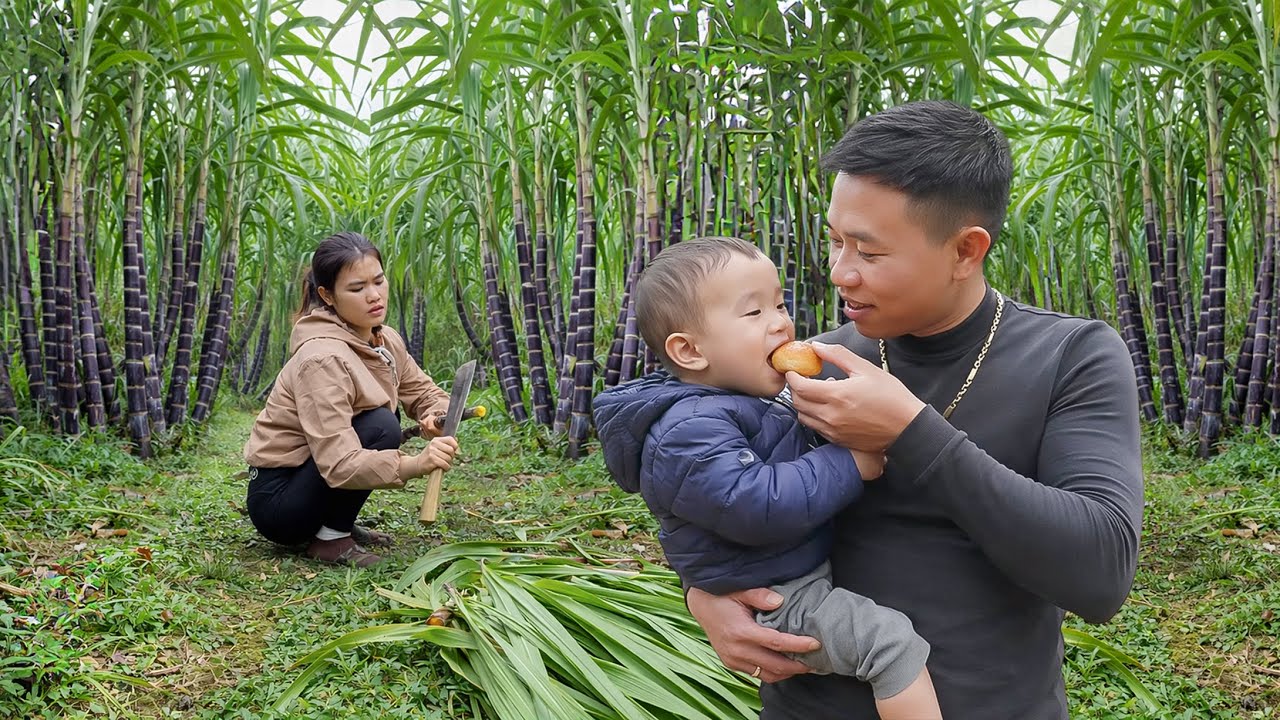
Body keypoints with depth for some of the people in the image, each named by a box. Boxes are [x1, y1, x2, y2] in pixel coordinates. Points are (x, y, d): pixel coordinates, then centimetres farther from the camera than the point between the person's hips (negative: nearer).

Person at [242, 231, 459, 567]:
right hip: (276, 498, -9)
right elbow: (340, 464, -32)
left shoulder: (386, 341, 0)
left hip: (316, 479, 9)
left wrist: (437, 417, -16)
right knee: (380, 428, -24)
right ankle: (330, 540, -10)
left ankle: (339, 524, 7)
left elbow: (425, 392, 8)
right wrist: (416, 464, -46)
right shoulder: (322, 359, -26)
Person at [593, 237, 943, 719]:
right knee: (893, 641, -21)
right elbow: (757, 505, -34)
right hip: (773, 605, -10)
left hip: (805, 578, 10)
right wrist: (849, 466, -25)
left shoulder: (739, 405, 9)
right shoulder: (689, 433, -25)